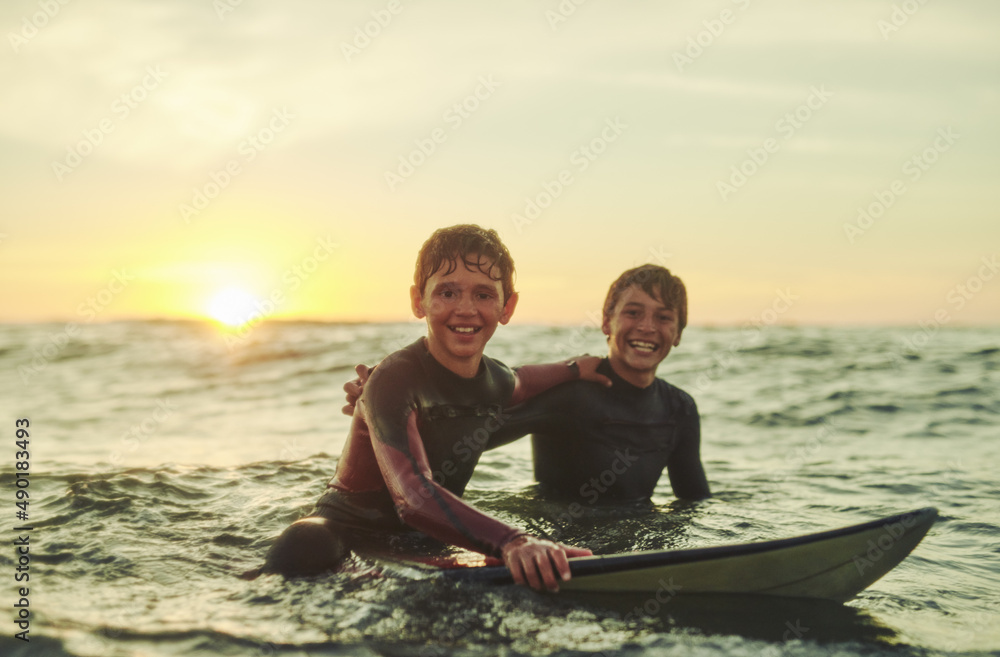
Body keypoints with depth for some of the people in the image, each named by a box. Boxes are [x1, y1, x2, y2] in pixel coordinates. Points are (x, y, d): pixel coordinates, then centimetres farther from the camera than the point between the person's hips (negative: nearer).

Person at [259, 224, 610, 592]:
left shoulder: (493, 378, 1)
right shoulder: (393, 380, -24)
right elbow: (415, 496, -39)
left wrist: (573, 369, 24)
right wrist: (510, 542, -52)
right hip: (351, 525, -9)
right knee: (305, 550, -40)